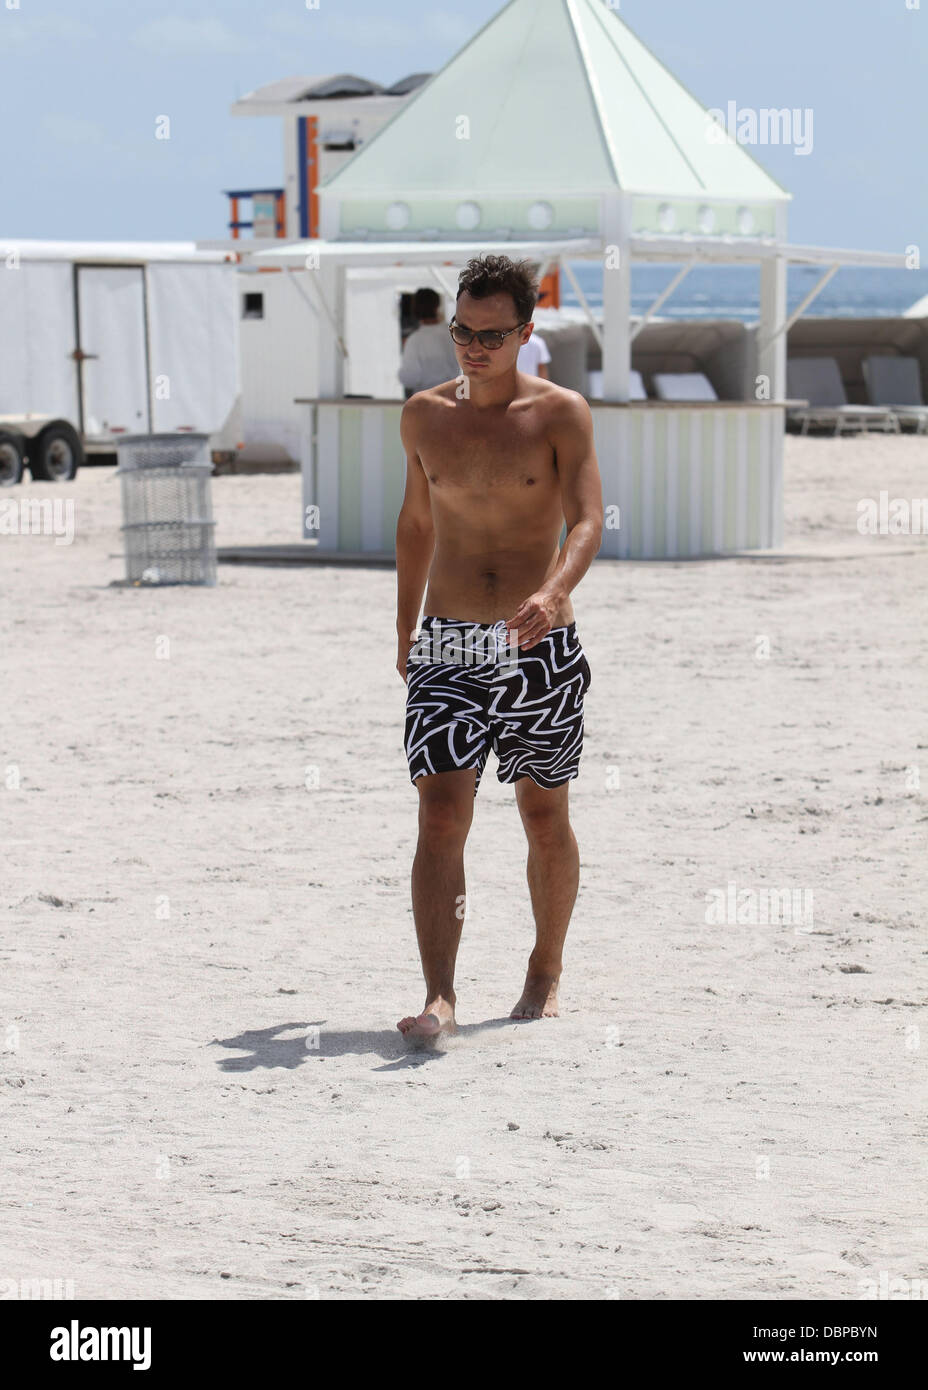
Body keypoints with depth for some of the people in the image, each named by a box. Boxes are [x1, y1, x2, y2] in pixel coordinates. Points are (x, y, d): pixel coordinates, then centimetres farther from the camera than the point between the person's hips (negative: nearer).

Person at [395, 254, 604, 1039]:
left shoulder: (561, 414, -4)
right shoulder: (425, 416, 7)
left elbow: (588, 520, -15)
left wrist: (553, 592, -35)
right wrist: (405, 629, 24)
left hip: (540, 651, -2)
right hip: (447, 649, 2)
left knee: (545, 819, 10)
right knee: (441, 816, -12)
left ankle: (546, 970, 31)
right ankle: (439, 998, -19)